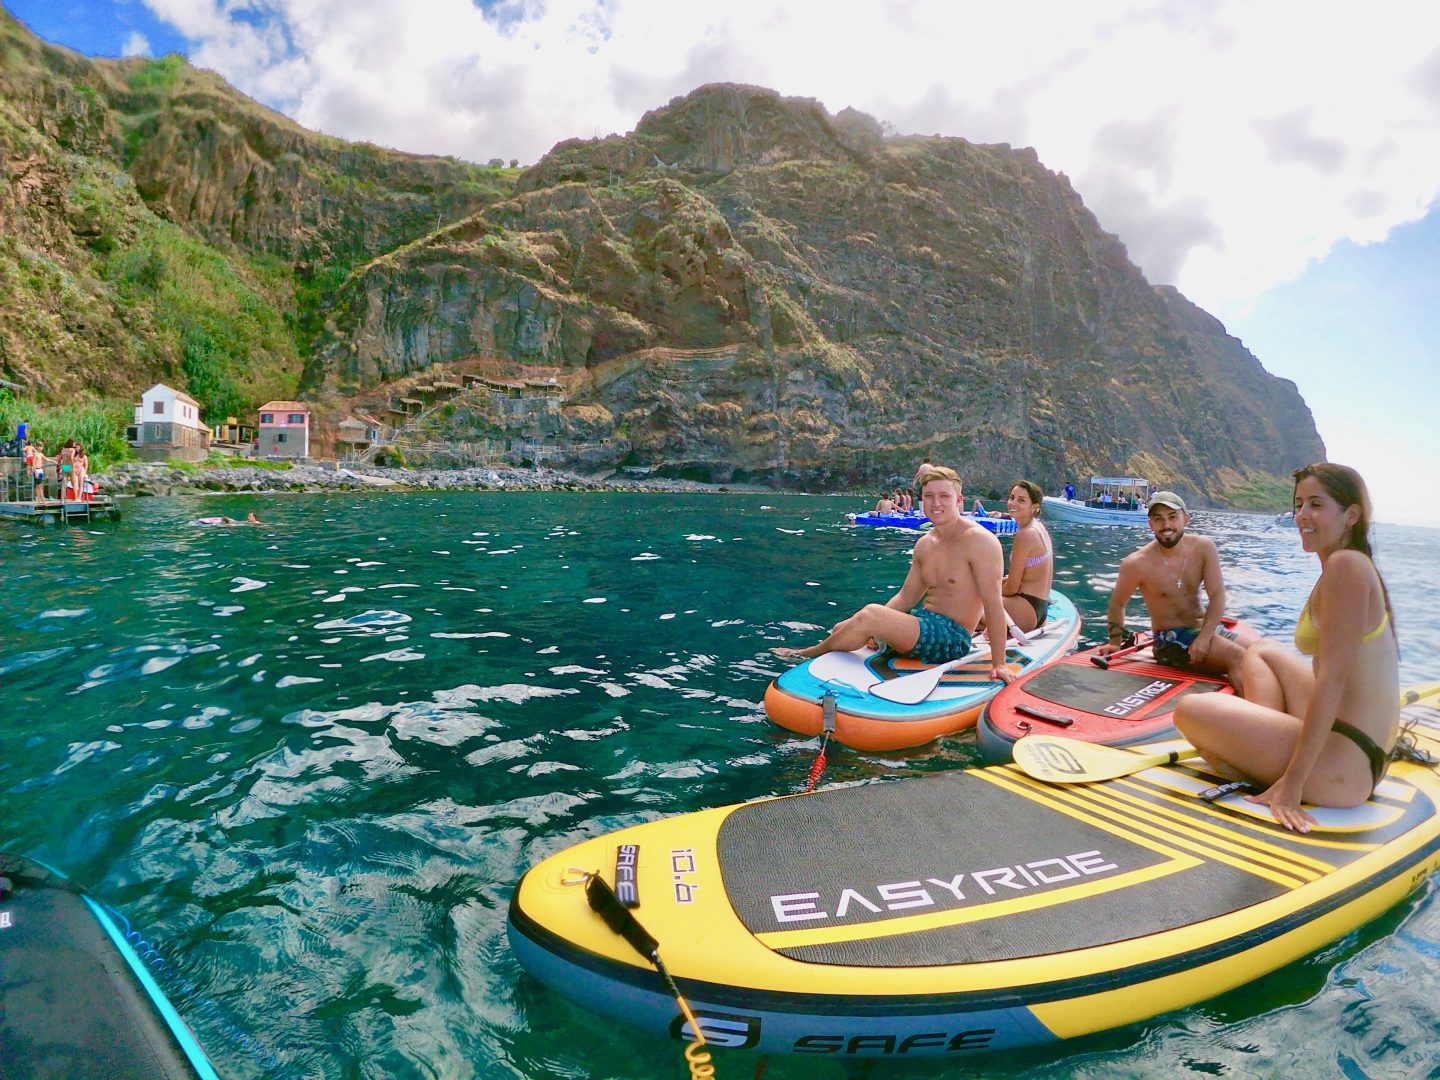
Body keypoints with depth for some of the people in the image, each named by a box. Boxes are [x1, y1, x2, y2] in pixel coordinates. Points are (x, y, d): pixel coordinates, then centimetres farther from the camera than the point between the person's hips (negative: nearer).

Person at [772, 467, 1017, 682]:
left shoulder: (979, 541, -15)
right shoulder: (924, 544, 10)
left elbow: (993, 603, -18)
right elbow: (906, 597, 13)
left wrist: (998, 663, -20)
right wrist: (875, 627, -2)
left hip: (952, 638, -9)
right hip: (924, 623, 9)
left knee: (870, 614, -25)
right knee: (842, 628, 3)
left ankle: (807, 654, -7)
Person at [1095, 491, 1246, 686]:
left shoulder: (1204, 547, -5)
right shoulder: (1136, 564, -15)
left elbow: (1217, 597, -9)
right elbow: (1117, 605, 0)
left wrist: (1204, 637, -22)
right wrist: (1116, 643, -2)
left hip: (1208, 627, 6)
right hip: (1170, 640, -5)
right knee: (1238, 658, -26)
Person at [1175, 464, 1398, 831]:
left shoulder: (1344, 564, -17)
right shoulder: (1356, 565, 12)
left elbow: (1331, 680, -22)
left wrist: (1292, 783, -21)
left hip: (1343, 764, -10)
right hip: (1369, 752, 10)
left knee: (1188, 711, -4)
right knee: (1263, 652, 25)